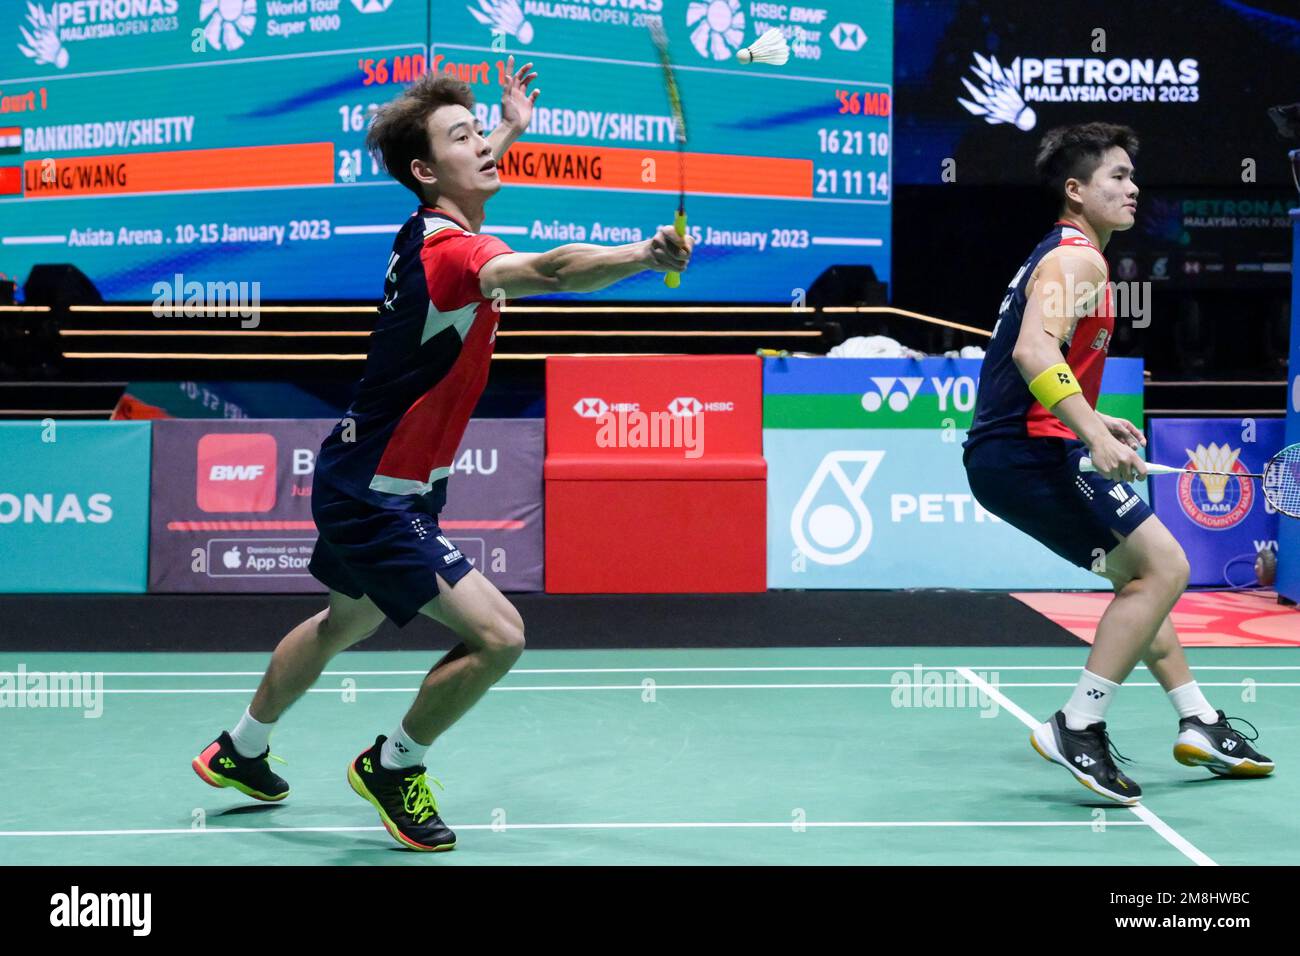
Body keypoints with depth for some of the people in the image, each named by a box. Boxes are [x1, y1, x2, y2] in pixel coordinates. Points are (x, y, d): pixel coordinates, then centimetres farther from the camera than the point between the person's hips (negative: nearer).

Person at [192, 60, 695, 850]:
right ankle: (394, 765, 10)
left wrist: (512, 132, 36)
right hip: (378, 497, -10)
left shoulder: (430, 230, 1)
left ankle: (240, 751, 51)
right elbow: (550, 270, -51)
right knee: (498, 635, -15)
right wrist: (644, 254, -65)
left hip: (361, 480, 10)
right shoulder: (452, 250, -28)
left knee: (345, 625, 30)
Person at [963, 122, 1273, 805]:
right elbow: (1034, 350, -27)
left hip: (1008, 454, 11)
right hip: (1032, 451, -11)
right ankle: (1076, 729, -13)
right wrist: (1094, 434, -36)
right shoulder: (1077, 258, -10)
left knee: (1139, 575, 20)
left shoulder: (1057, 256, 22)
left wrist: (1094, 423, 33)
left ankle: (1199, 725, 26)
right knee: (1164, 566, -12)